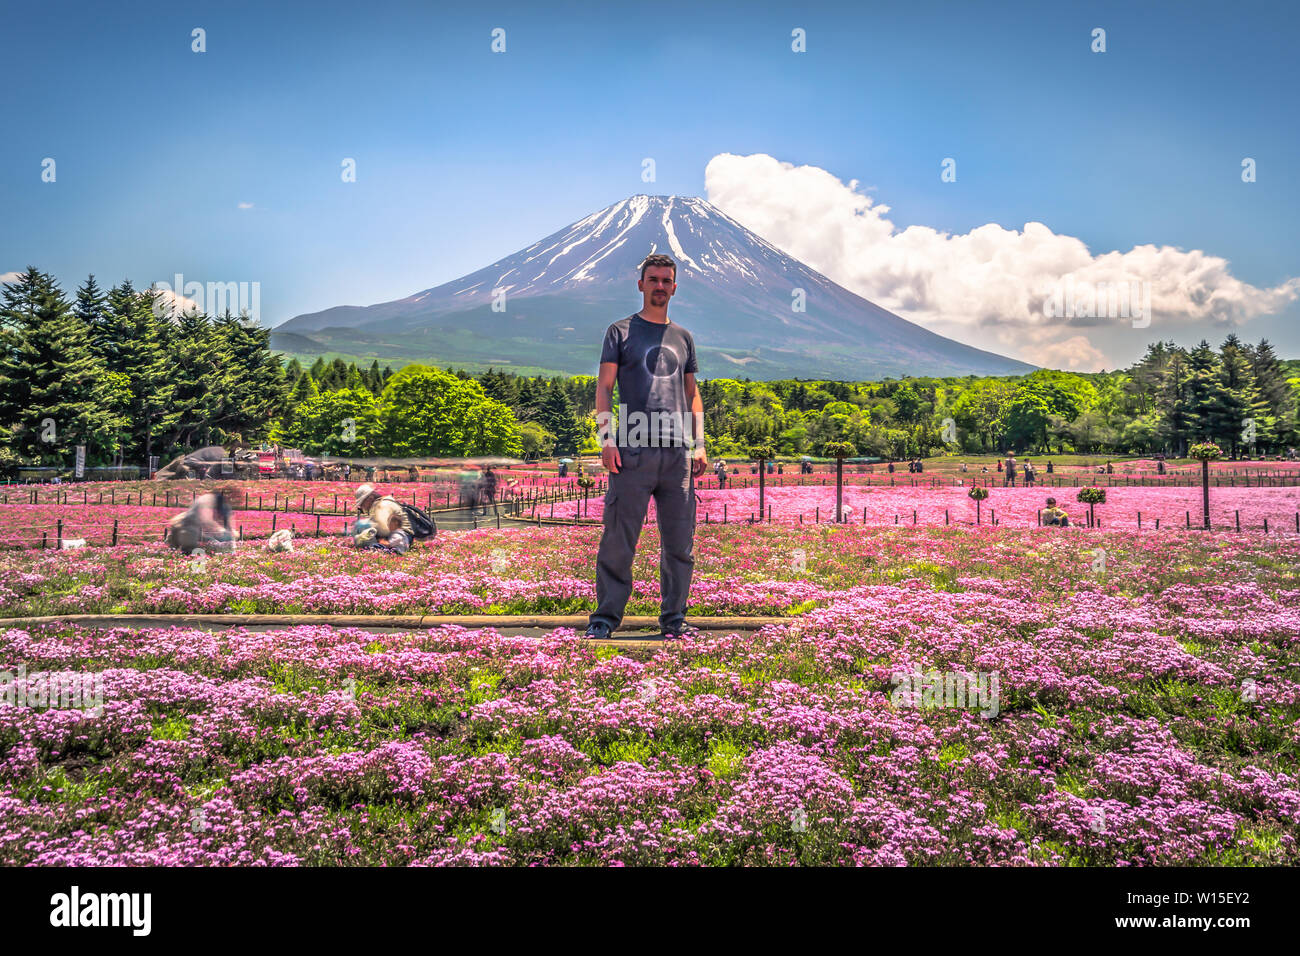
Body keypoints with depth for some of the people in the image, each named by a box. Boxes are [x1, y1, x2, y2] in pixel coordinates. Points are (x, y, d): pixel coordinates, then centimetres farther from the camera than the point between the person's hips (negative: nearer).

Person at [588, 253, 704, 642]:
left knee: (680, 543, 4)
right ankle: (605, 618, 4)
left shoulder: (683, 337, 21)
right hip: (633, 452, -4)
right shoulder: (621, 331, 10)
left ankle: (674, 618, 12)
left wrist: (699, 444, 10)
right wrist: (607, 439, -8)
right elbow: (604, 388, 4)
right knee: (618, 542, -4)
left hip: (678, 453, 4)